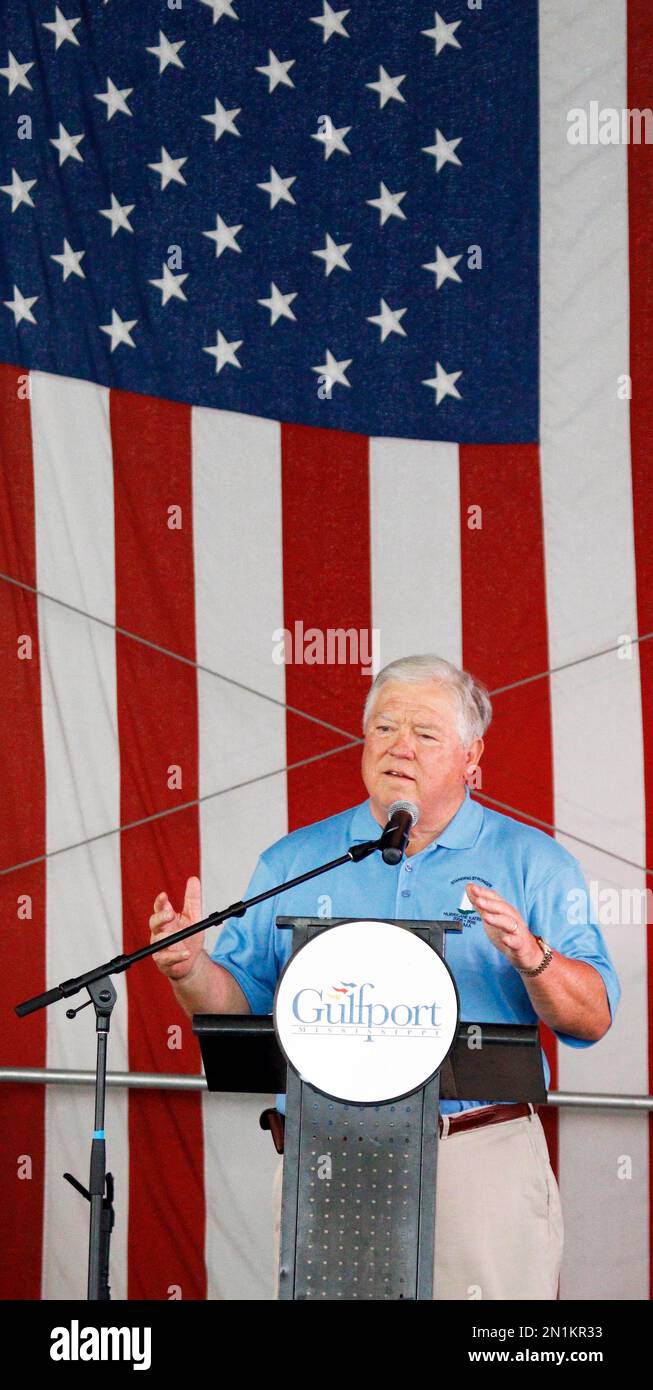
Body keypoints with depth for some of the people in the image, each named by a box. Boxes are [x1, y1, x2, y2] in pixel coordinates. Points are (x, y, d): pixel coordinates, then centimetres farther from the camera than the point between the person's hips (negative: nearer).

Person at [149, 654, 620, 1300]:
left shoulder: (532, 861, 5)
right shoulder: (292, 861, 11)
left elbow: (592, 1019, -2)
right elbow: (242, 1001, 9)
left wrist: (530, 956, -21)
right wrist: (191, 970, -12)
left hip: (481, 1157, -1)